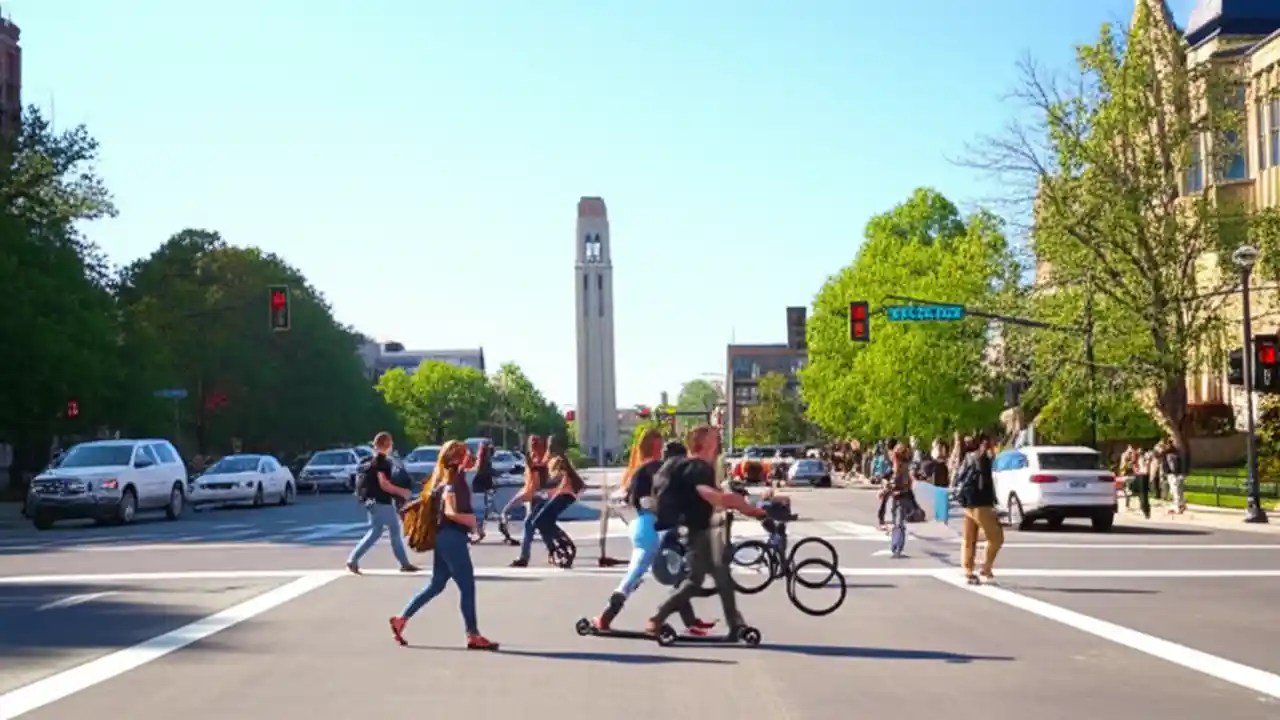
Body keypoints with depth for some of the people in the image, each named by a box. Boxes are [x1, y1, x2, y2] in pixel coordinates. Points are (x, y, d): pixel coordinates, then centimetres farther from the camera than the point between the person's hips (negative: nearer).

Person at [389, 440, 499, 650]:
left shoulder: (456, 478, 14)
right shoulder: (452, 481, -14)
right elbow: (449, 512, -24)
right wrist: (469, 520, -14)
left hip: (446, 537, 10)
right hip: (452, 537, -10)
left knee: (436, 585, 15)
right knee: (467, 586, -4)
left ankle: (401, 619, 17)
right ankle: (473, 636, 1)